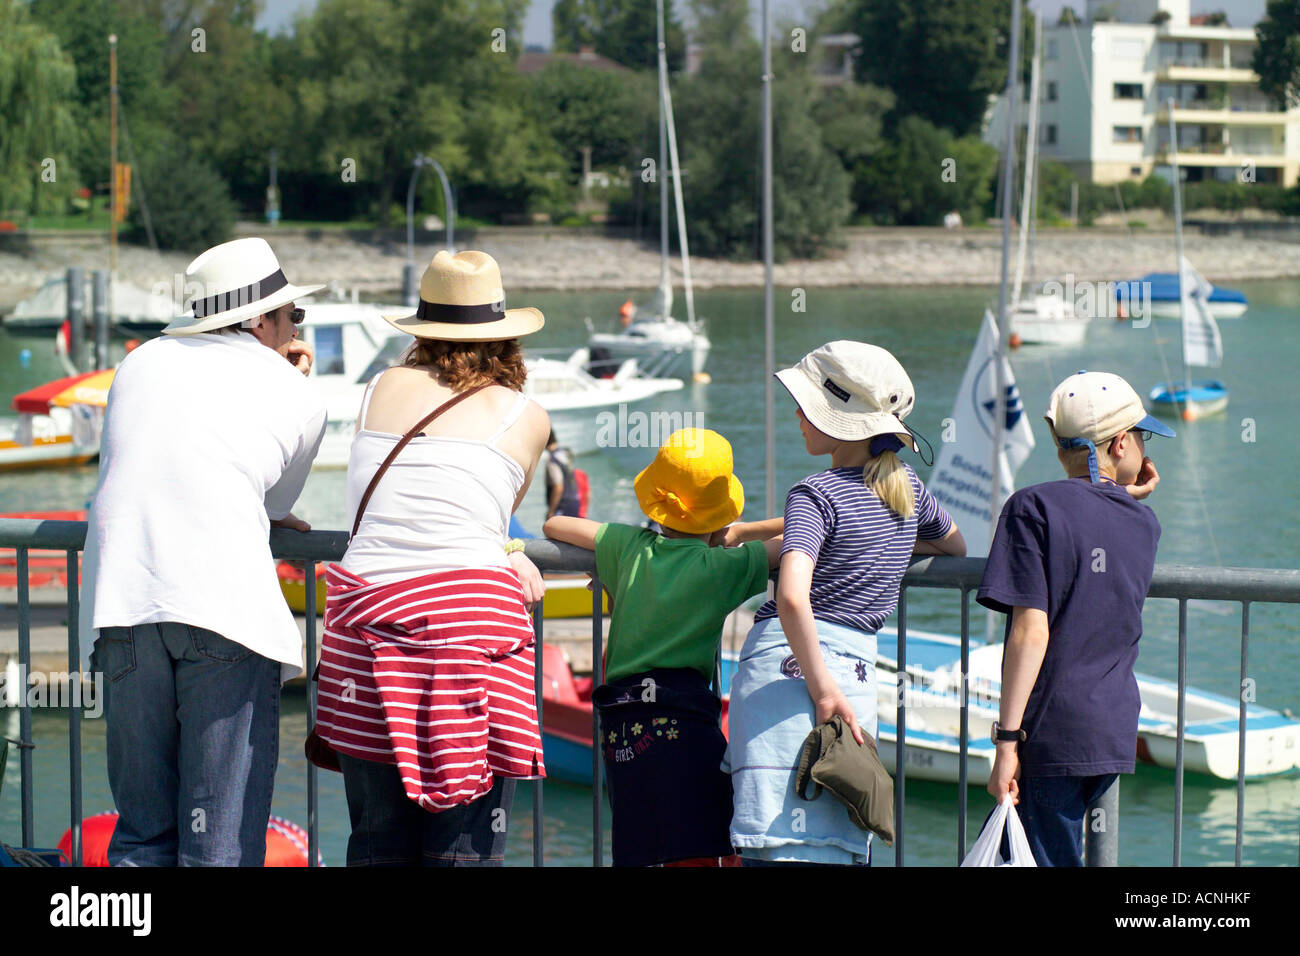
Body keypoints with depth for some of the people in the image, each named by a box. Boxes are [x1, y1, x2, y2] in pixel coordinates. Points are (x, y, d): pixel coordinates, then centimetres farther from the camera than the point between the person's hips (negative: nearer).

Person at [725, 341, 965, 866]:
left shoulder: (815, 495, -6)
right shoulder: (906, 485, 15)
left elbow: (792, 597, -22)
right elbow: (955, 546, 37)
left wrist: (821, 686, -17)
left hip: (787, 664, -7)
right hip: (859, 667, 7)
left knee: (780, 849, -13)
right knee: (838, 850, 8)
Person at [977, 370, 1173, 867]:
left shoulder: (1035, 507, -8)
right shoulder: (1144, 523, 9)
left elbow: (1032, 632, -15)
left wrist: (1007, 740, -14)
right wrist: (1128, 501, 19)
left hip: (1052, 734, -6)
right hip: (1116, 732, 6)